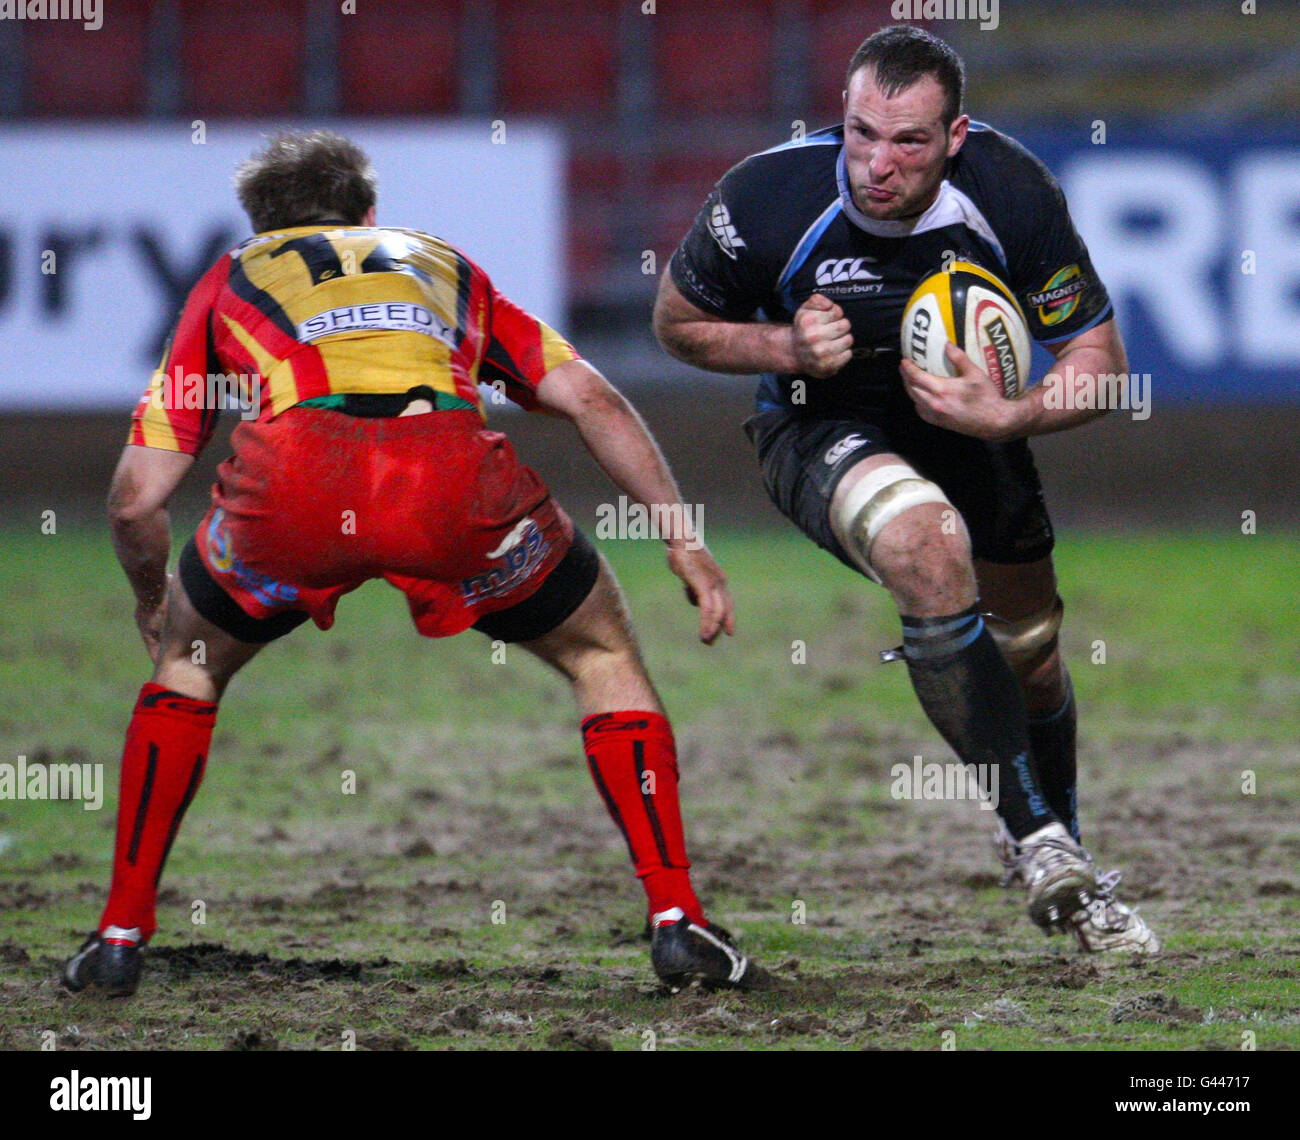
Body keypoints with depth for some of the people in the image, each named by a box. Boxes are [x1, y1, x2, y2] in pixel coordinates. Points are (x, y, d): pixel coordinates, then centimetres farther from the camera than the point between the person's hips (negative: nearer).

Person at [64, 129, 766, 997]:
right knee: (604, 657, 26)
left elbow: (138, 496, 27)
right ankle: (676, 919, 16)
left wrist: (153, 600, 45)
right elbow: (590, 397, 24)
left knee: (189, 664, 30)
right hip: (456, 473, 0)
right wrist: (683, 535, 26)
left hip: (291, 479, 0)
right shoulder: (442, 265, 38)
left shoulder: (232, 281, 34)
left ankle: (122, 935, 26)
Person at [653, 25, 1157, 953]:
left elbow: (1099, 357, -14)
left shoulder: (1013, 191, -25)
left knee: (1030, 658, 10)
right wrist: (785, 348, -26)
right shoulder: (769, 198, -28)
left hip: (969, 422, 3)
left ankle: (1059, 851, 43)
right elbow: (678, 322, -8)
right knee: (930, 542, -33)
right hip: (821, 424, -3)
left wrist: (1006, 418, -32)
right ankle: (1037, 841, -26)